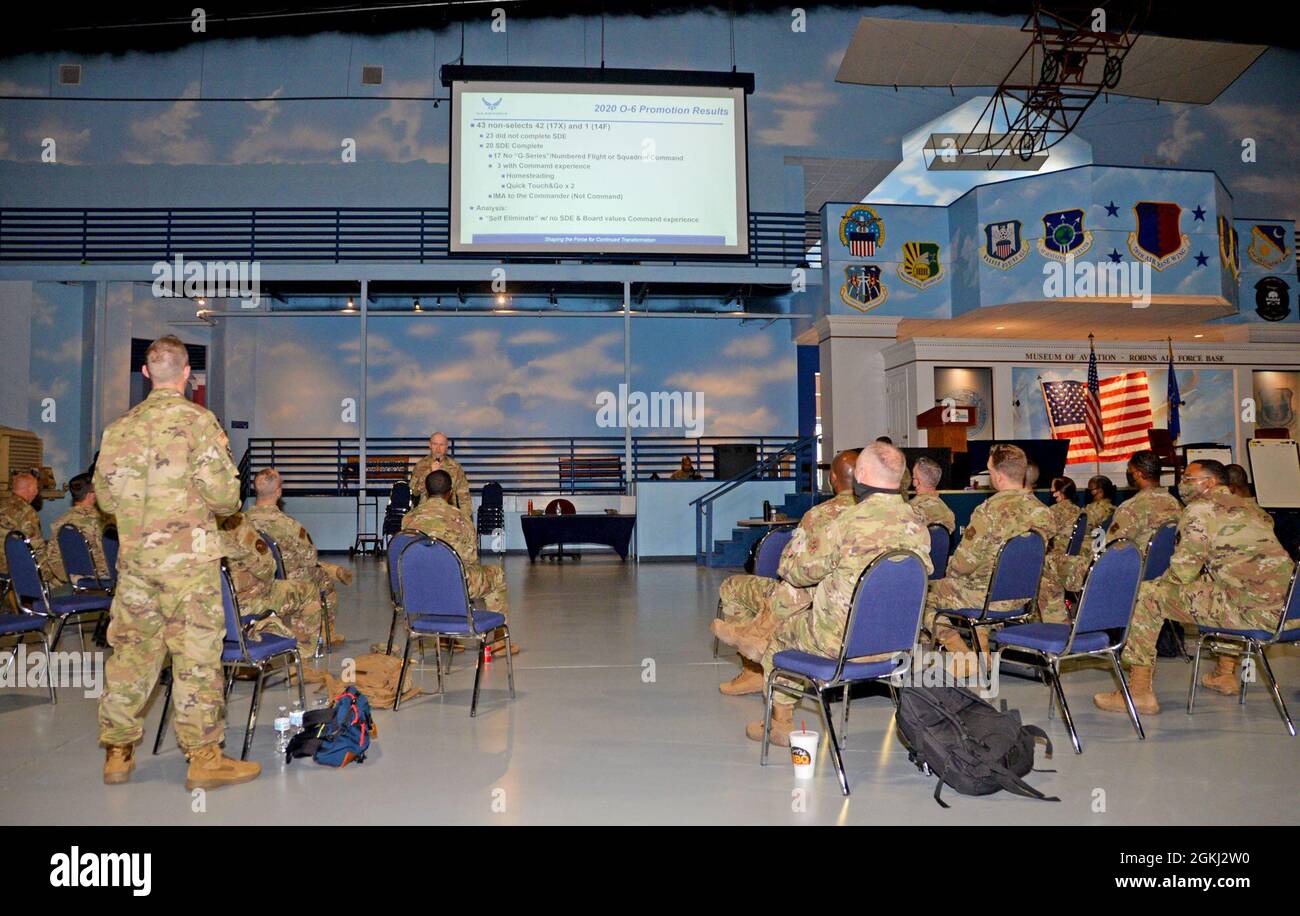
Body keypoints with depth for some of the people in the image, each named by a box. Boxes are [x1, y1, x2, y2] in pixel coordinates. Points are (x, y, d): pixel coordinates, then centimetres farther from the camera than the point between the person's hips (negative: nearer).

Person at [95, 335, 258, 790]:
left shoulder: (119, 426, 6)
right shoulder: (197, 420, -10)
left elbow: (104, 493, 12)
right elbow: (223, 492, -14)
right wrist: (224, 505, 7)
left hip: (134, 556, 6)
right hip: (189, 556, -5)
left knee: (132, 649, 14)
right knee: (196, 653, 0)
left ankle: (117, 751, 25)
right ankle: (204, 757, 7)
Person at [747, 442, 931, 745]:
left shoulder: (847, 524, -24)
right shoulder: (918, 523, -6)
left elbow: (798, 572, -11)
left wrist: (792, 554, 15)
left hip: (843, 640, -6)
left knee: (781, 632, 21)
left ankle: (781, 722, 33)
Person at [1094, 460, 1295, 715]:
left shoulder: (1200, 509, -6)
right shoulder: (1243, 506, 22)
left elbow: (1182, 571, -11)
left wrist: (1158, 585, 11)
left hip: (1250, 609, -9)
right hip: (1284, 605, 9)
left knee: (1146, 595, -7)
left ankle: (1139, 691, -4)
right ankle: (1227, 673, 42)